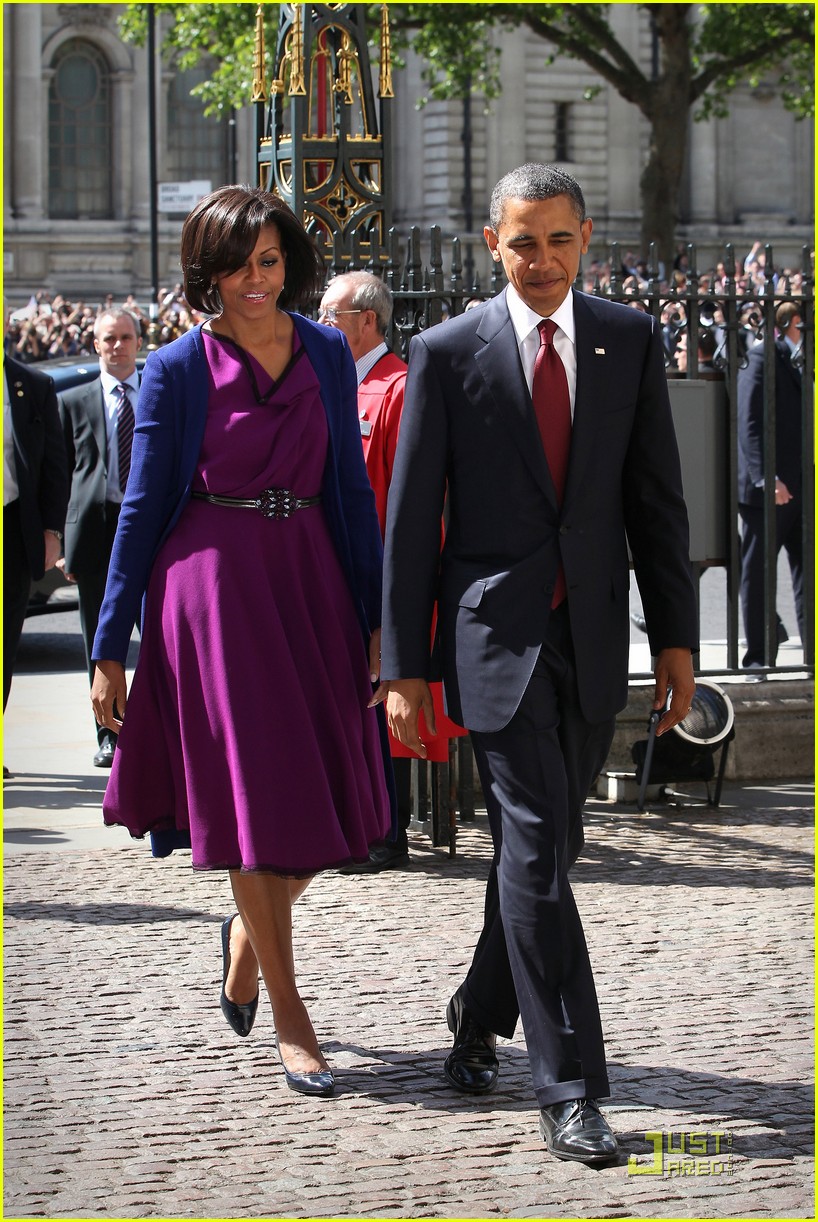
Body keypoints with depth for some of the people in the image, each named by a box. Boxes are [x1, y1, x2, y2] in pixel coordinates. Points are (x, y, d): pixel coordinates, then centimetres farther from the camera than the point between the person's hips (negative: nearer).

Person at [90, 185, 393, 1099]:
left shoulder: (327, 355, 7)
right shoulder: (177, 370, -3)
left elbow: (352, 488, 10)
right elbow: (143, 506, 0)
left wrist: (375, 615, 5)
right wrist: (110, 649, -2)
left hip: (309, 579, 4)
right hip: (212, 586, -4)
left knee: (323, 789, 4)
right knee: (253, 792, -3)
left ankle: (248, 930, 34)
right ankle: (289, 1016, 6)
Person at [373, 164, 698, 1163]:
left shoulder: (629, 341, 6)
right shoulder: (447, 353, -2)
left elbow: (655, 499, 8)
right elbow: (411, 517, 0)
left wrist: (675, 639, 4)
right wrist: (403, 665, -3)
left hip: (593, 638, 3)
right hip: (496, 632, -3)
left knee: (541, 844, 13)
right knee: (535, 851, -10)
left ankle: (481, 1016, 36)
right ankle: (568, 1089, -8)